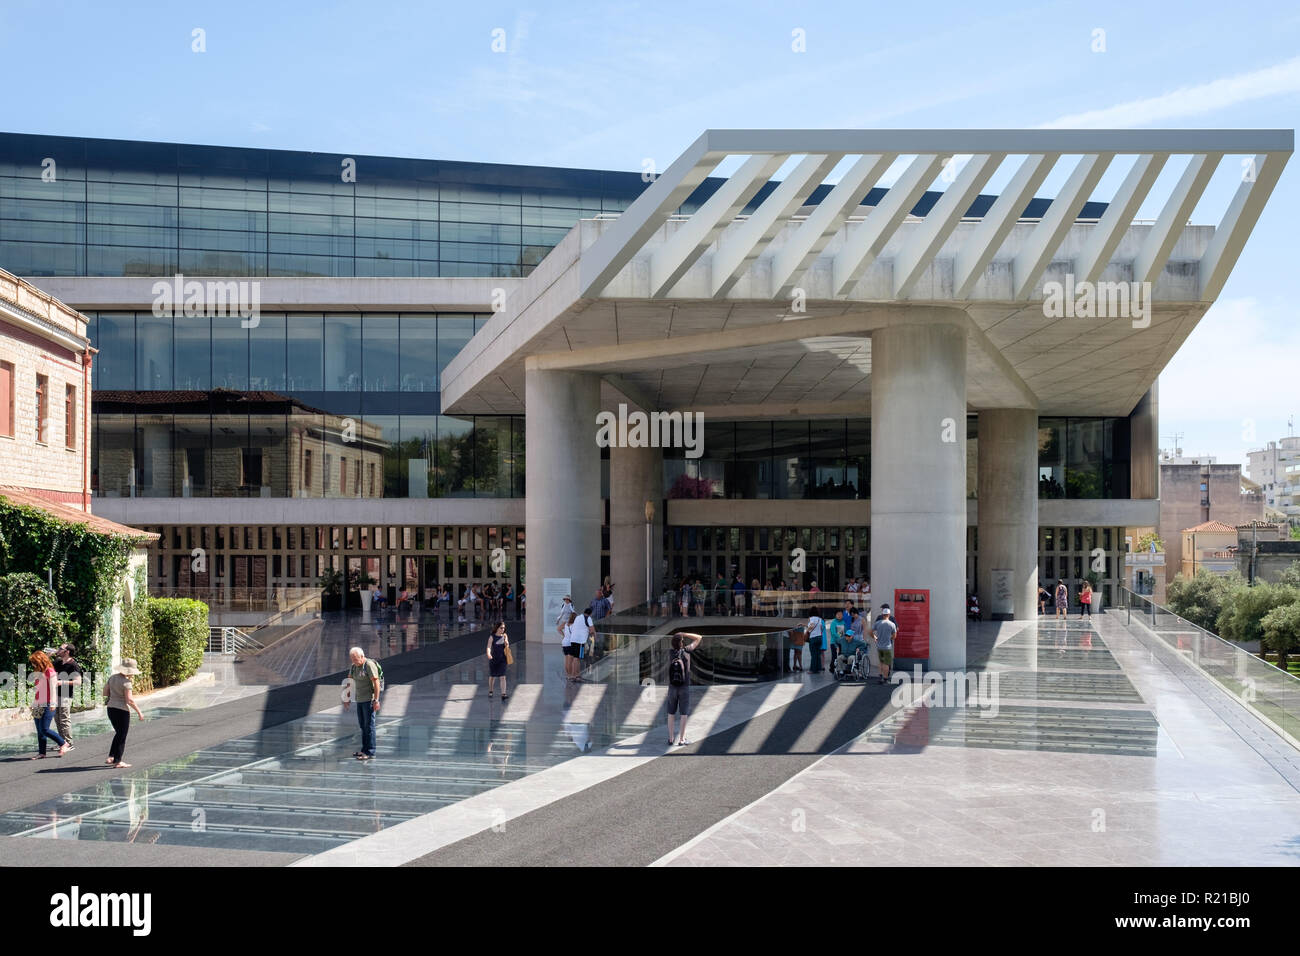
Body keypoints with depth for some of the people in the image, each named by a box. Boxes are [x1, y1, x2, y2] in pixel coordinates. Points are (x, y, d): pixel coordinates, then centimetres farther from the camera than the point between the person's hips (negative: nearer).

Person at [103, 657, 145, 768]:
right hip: (121, 710, -8)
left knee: (119, 733, 23)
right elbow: (130, 700, -21)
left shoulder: (112, 677, 5)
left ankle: (111, 757, 20)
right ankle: (117, 762, 7)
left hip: (110, 708, 8)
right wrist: (139, 712, -13)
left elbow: (105, 692, 11)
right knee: (122, 736, 4)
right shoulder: (126, 682, -18)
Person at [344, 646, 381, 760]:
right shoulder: (354, 666, 10)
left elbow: (376, 682, -18)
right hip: (360, 700, 8)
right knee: (362, 725, 12)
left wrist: (376, 700, -20)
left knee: (369, 725, -7)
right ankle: (364, 750, 20)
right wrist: (347, 698, 17)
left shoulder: (369, 665, -14)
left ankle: (370, 753, -6)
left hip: (369, 699, -8)